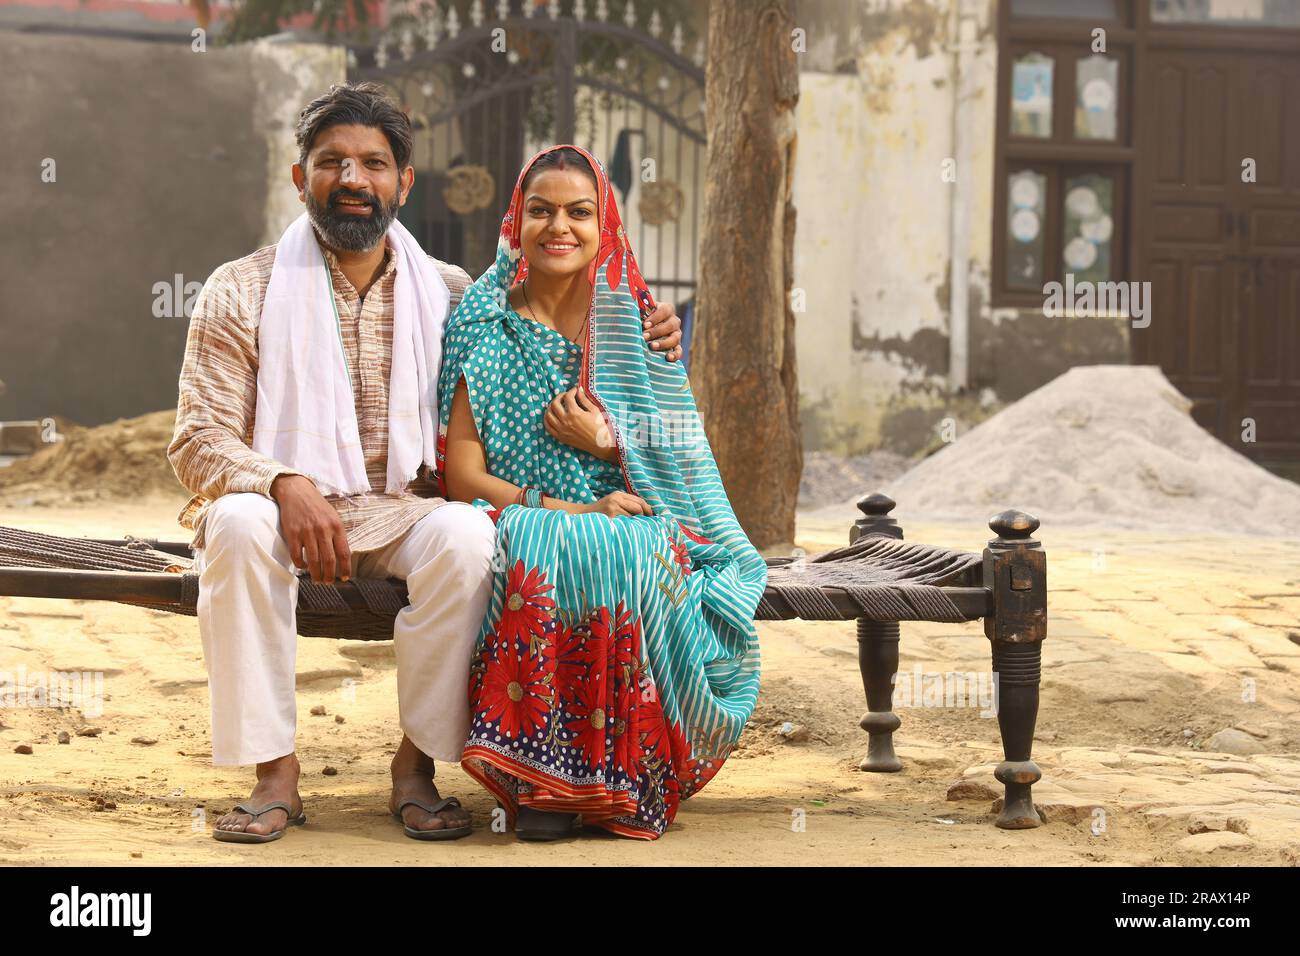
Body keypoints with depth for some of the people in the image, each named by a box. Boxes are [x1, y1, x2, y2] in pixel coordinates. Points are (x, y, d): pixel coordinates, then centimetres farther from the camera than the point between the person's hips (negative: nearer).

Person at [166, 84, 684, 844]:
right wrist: (286, 487, -24)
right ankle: (276, 773, -27)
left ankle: (419, 762, -19)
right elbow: (199, 440, -4)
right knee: (240, 523, -35)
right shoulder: (244, 292, 2)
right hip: (288, 508, -1)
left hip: (402, 514, 1)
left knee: (467, 532, -31)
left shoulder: (449, 293, 9)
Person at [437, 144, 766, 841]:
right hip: (519, 520, -1)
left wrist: (606, 442, -7)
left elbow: (680, 466, 12)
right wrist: (568, 510, -13)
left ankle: (614, 776, -25)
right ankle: (536, 779, -28)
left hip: (632, 529, 1)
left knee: (624, 560, -35)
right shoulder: (487, 326, 7)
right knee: (544, 555, -37)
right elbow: (463, 476, -1)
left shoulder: (634, 326, 11)